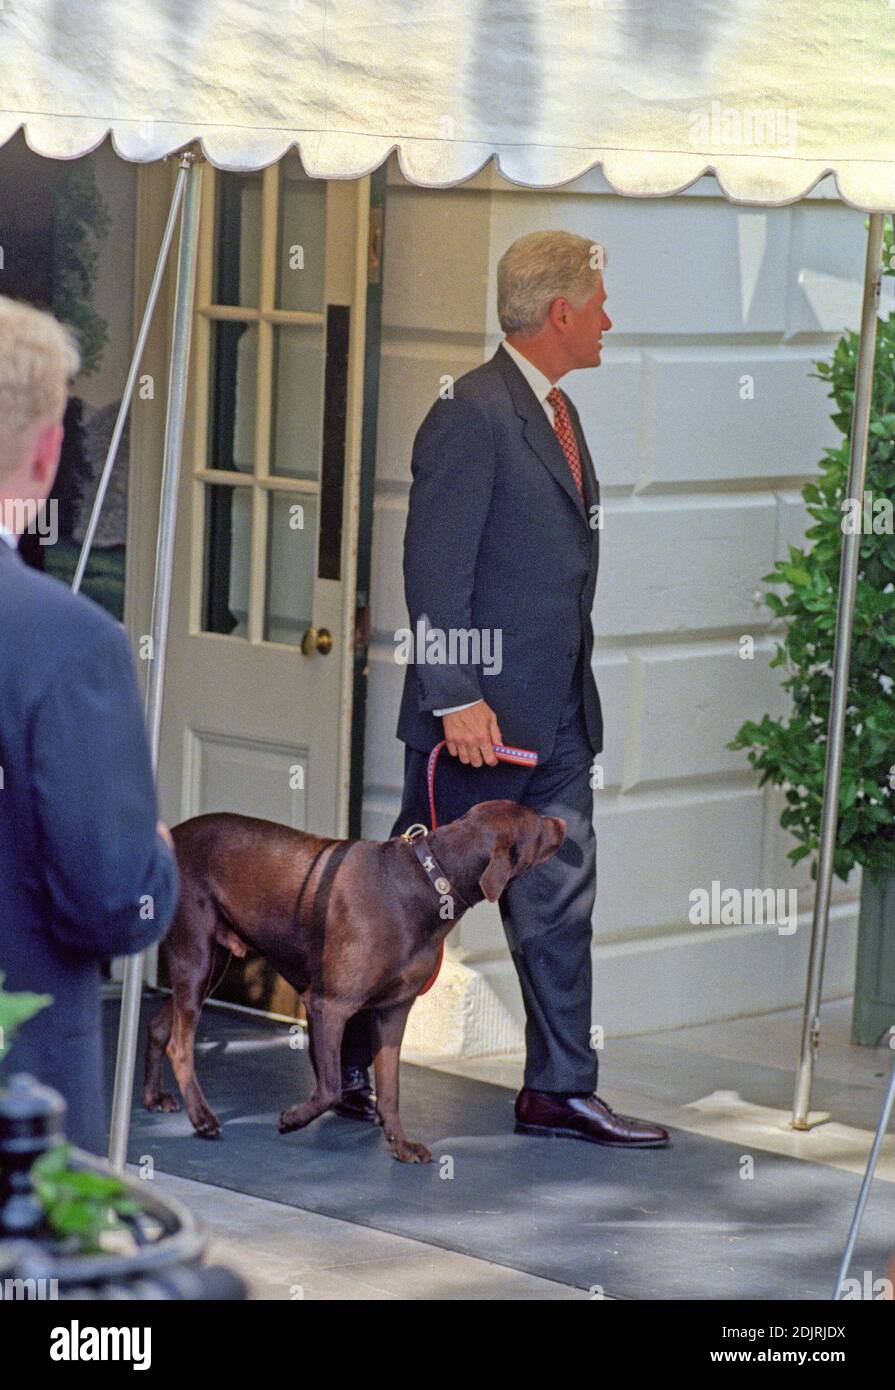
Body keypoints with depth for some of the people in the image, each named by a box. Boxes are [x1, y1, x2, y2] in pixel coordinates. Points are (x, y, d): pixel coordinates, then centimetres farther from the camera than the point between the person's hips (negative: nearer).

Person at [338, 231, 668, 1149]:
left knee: (560, 900, 8)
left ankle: (560, 1089, 12)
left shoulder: (557, 413, 15)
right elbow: (433, 567, -18)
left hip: (557, 715, 9)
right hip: (482, 714, -9)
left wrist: (576, 695, 16)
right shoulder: (473, 413, -14)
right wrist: (457, 697, -22)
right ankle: (344, 1063, 17)